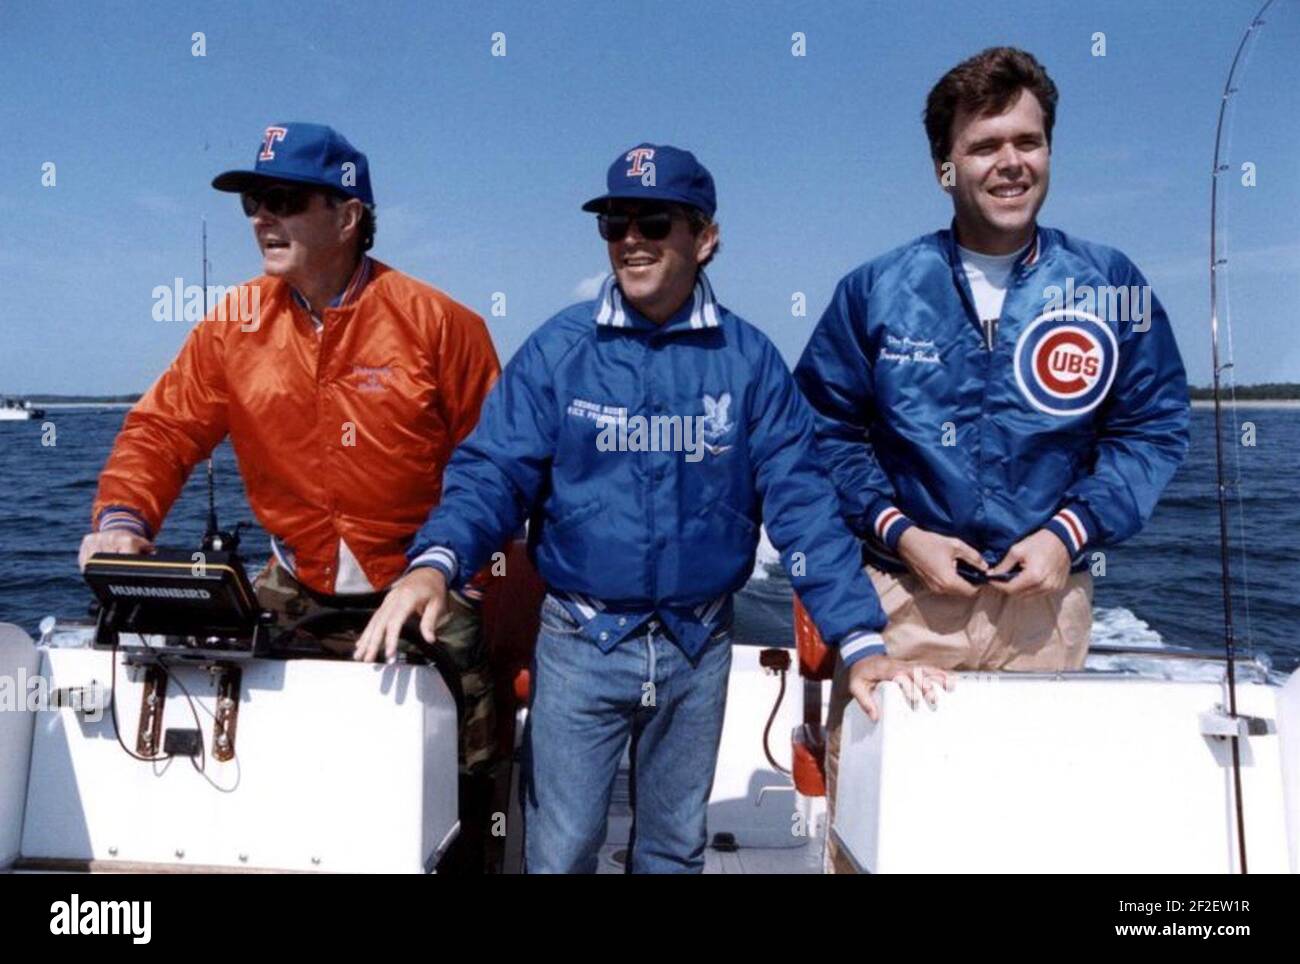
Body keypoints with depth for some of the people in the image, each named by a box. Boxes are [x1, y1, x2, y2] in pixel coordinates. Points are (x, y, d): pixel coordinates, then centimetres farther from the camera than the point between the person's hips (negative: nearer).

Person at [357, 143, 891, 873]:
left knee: (676, 848, 21)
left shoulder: (749, 358, -4)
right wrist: (436, 564, -28)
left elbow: (799, 500, -5)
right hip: (579, 642, -1)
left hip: (699, 647, 1)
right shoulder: (558, 349, -5)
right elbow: (493, 471, -9)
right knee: (562, 852, 11)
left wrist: (858, 638, -13)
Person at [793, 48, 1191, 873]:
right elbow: (825, 428, 1)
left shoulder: (1111, 287, 1)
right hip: (902, 595, -1)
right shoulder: (878, 291, -1)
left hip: (1048, 604, 2)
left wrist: (1071, 532, -9)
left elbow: (1156, 427, 4)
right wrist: (898, 532, -10)